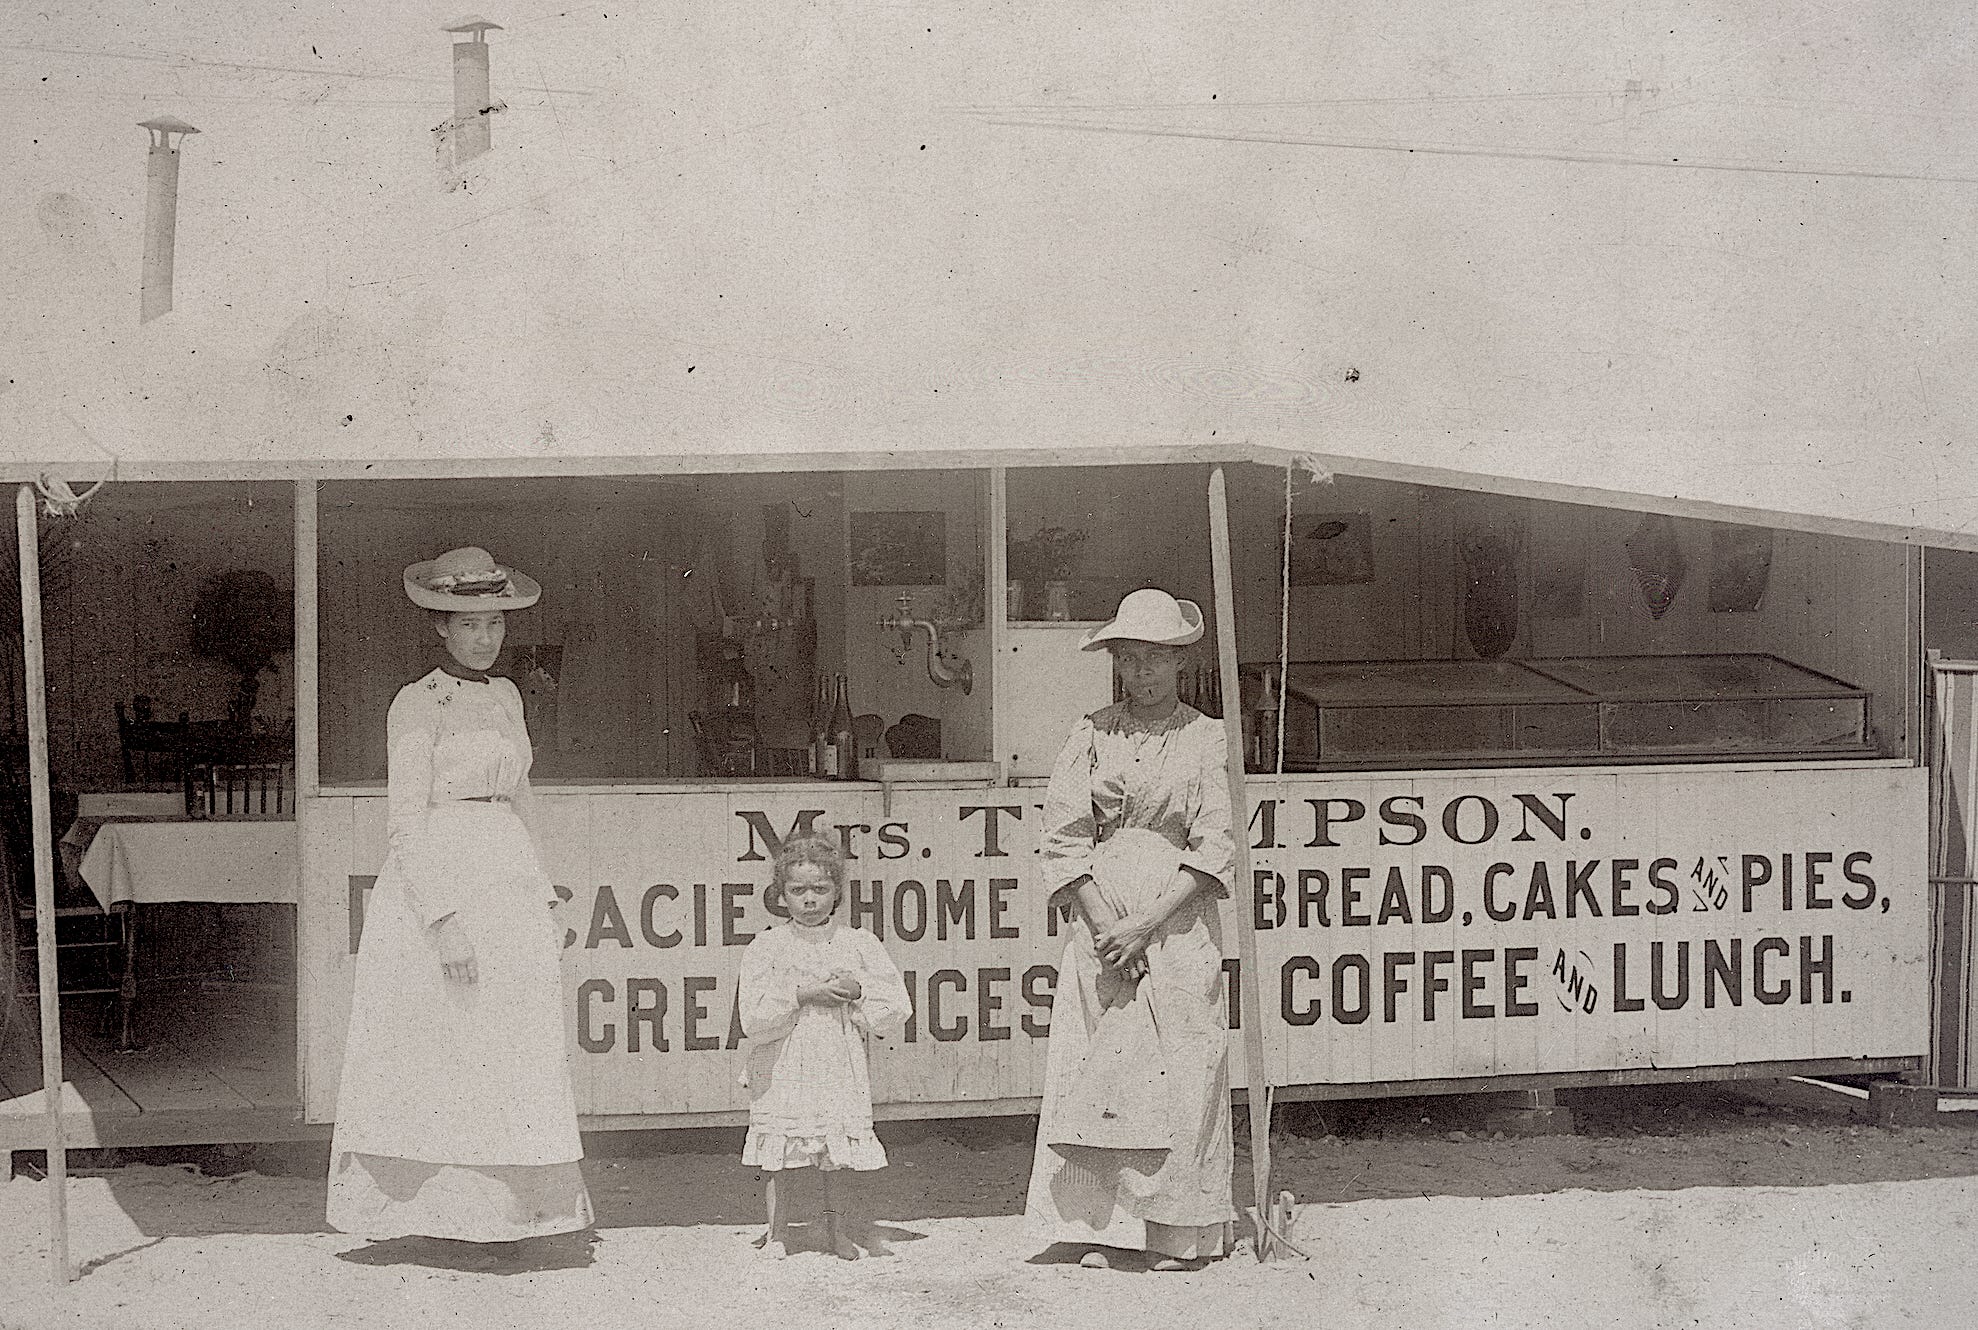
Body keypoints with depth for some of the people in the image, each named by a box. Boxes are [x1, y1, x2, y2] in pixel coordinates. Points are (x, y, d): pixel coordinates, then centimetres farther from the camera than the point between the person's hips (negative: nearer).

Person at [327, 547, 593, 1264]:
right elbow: (407, 821, -11)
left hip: (510, 883, 6)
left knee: (508, 1051, 5)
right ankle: (441, 1206, 0)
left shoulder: (506, 697, 15)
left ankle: (502, 1211, 9)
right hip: (435, 887, -6)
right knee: (440, 1048, -5)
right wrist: (444, 917, -19)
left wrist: (533, 898, 19)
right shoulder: (418, 703, -5)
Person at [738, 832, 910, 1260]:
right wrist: (802, 995, -15)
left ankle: (838, 1227, 16)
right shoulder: (766, 948, 0)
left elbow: (895, 1011, 4)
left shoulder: (858, 944, 5)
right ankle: (777, 1232, 12)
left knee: (838, 1152, 2)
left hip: (839, 1068, 1)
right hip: (782, 1069, -1)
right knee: (777, 1150, 1)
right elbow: (754, 1020, -10)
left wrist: (857, 992, -11)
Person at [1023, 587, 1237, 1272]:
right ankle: (1097, 1228, 2)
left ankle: (1183, 1232, 2)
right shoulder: (1091, 734, 9)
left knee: (1181, 1068, -4)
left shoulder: (1207, 738, 5)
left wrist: (1144, 925, -10)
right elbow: (1063, 837, 3)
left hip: (1177, 917, -1)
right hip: (1100, 914, 1)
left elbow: (1215, 848, -2)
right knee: (1093, 1068, -3)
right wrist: (1104, 925, -8)